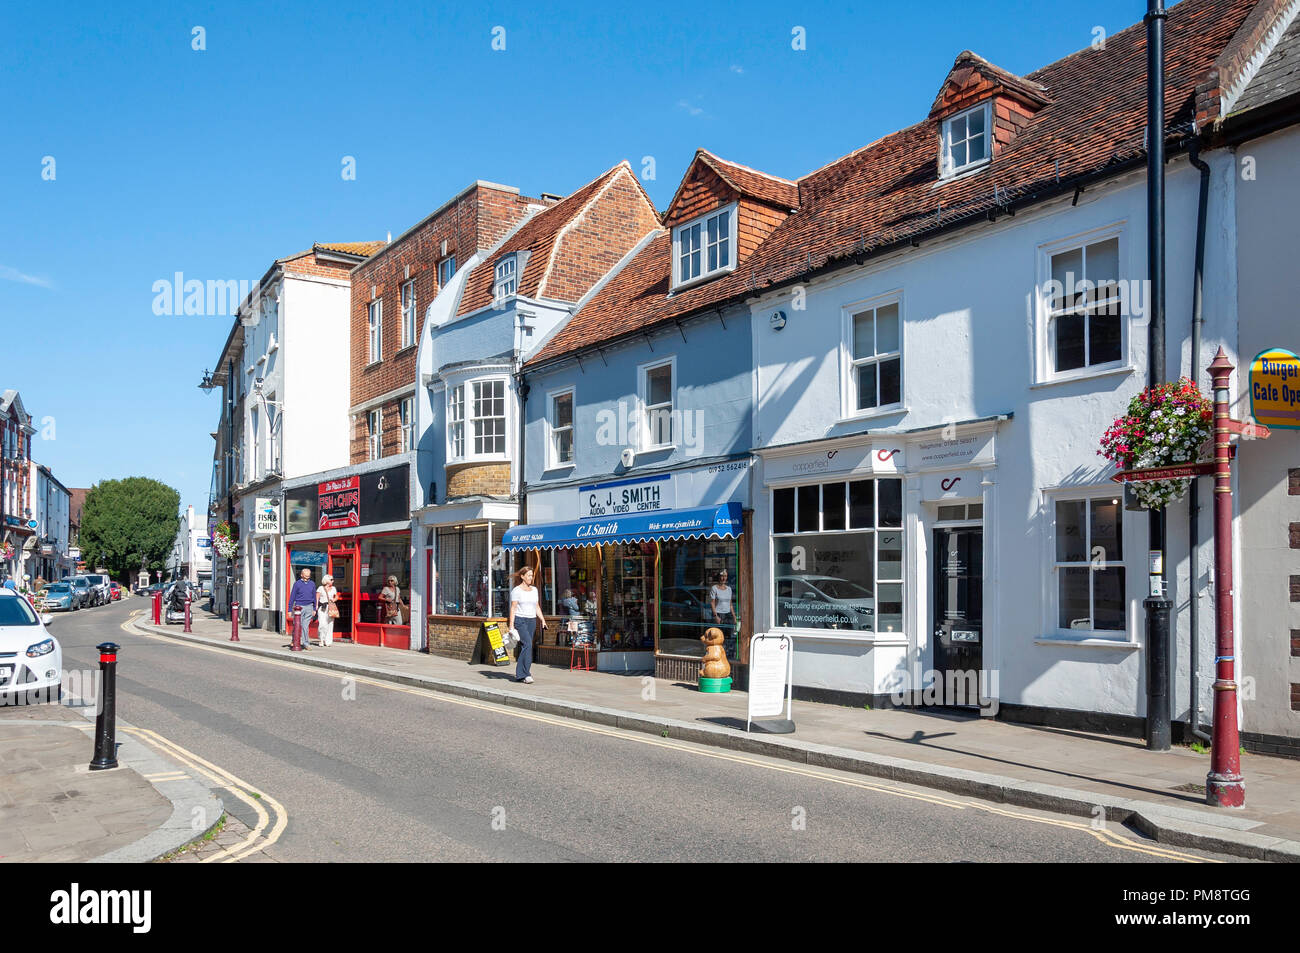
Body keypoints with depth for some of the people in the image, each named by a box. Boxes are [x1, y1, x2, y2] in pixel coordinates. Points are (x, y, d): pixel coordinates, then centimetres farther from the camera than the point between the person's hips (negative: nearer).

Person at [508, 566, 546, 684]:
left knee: (525, 647, 6)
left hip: (532, 621, 6)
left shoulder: (534, 589, 15)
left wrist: (542, 619, 9)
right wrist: (511, 626, -10)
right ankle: (526, 674, -19)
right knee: (527, 644, -19)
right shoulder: (516, 590, -3)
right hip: (520, 620, -6)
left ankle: (519, 674, 13)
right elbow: (513, 609, -5)